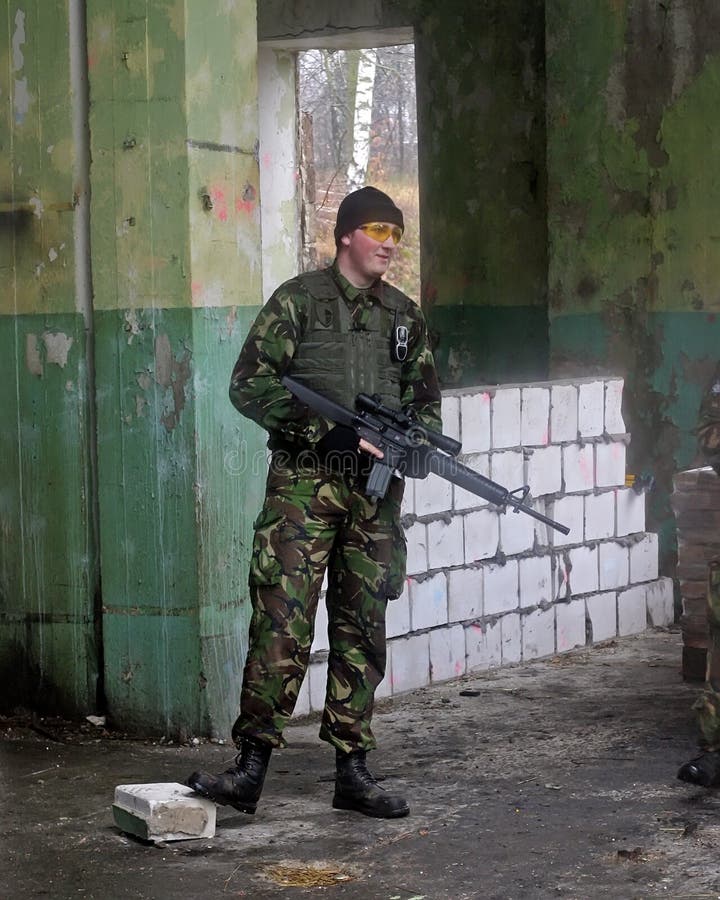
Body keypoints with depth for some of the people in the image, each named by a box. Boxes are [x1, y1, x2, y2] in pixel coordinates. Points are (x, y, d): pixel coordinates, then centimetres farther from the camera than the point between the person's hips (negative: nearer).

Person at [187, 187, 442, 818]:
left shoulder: (405, 316, 14)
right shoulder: (299, 300, -1)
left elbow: (425, 397, 21)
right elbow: (250, 386, -7)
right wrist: (326, 430, -16)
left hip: (376, 490, 5)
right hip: (304, 482, -5)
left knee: (364, 628, 7)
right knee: (282, 623, -11)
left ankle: (353, 770, 13)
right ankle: (252, 765, -7)